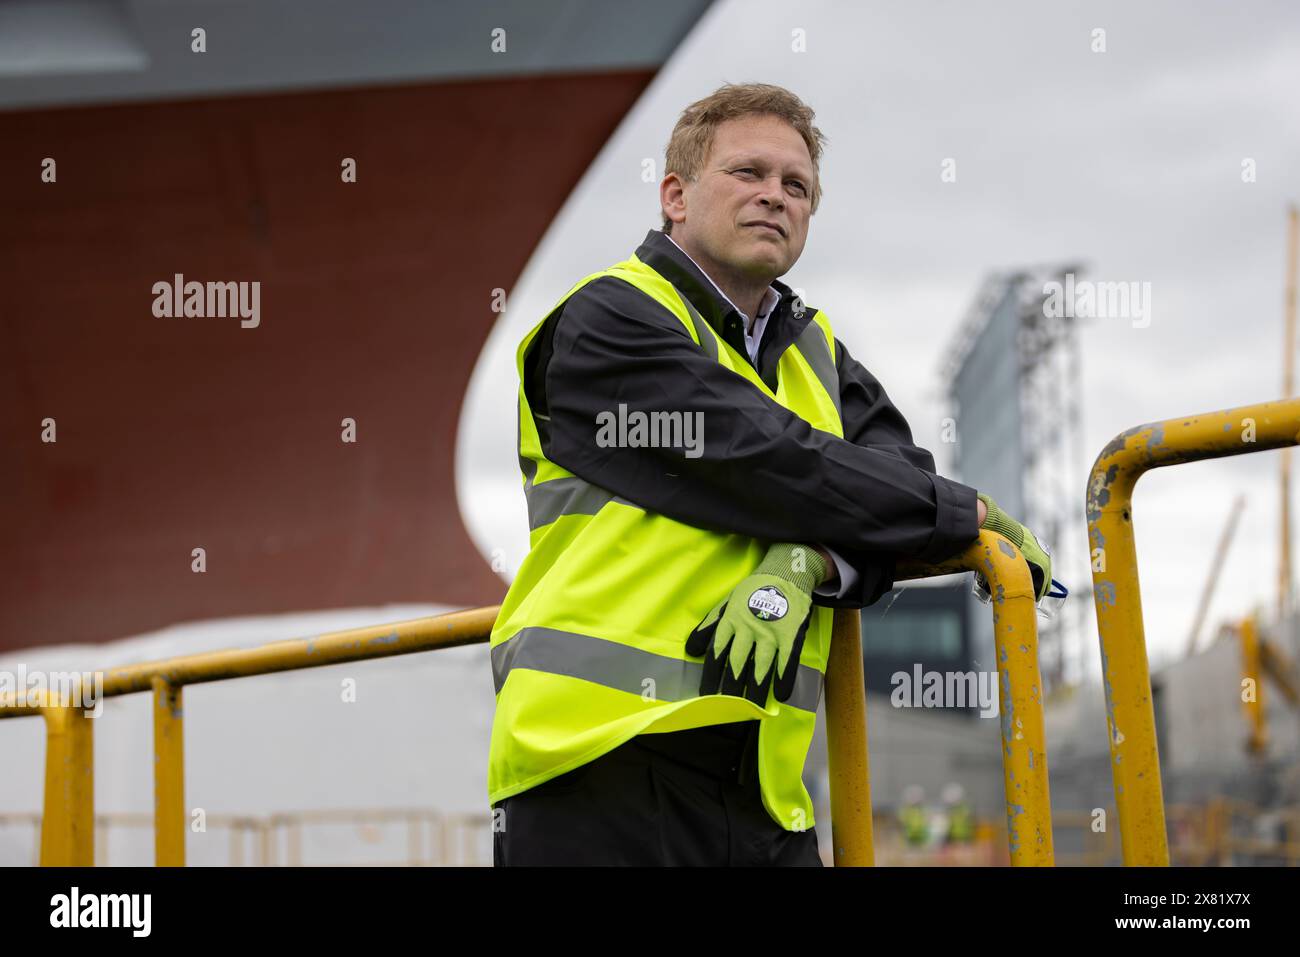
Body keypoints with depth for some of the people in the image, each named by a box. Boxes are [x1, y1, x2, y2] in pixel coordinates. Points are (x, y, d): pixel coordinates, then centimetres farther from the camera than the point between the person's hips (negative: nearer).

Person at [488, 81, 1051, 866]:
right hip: (604, 752, -6)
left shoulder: (815, 350, 22)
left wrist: (806, 567, -16)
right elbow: (765, 463, -13)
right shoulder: (610, 322, -3)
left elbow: (895, 470, 5)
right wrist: (967, 514, -6)